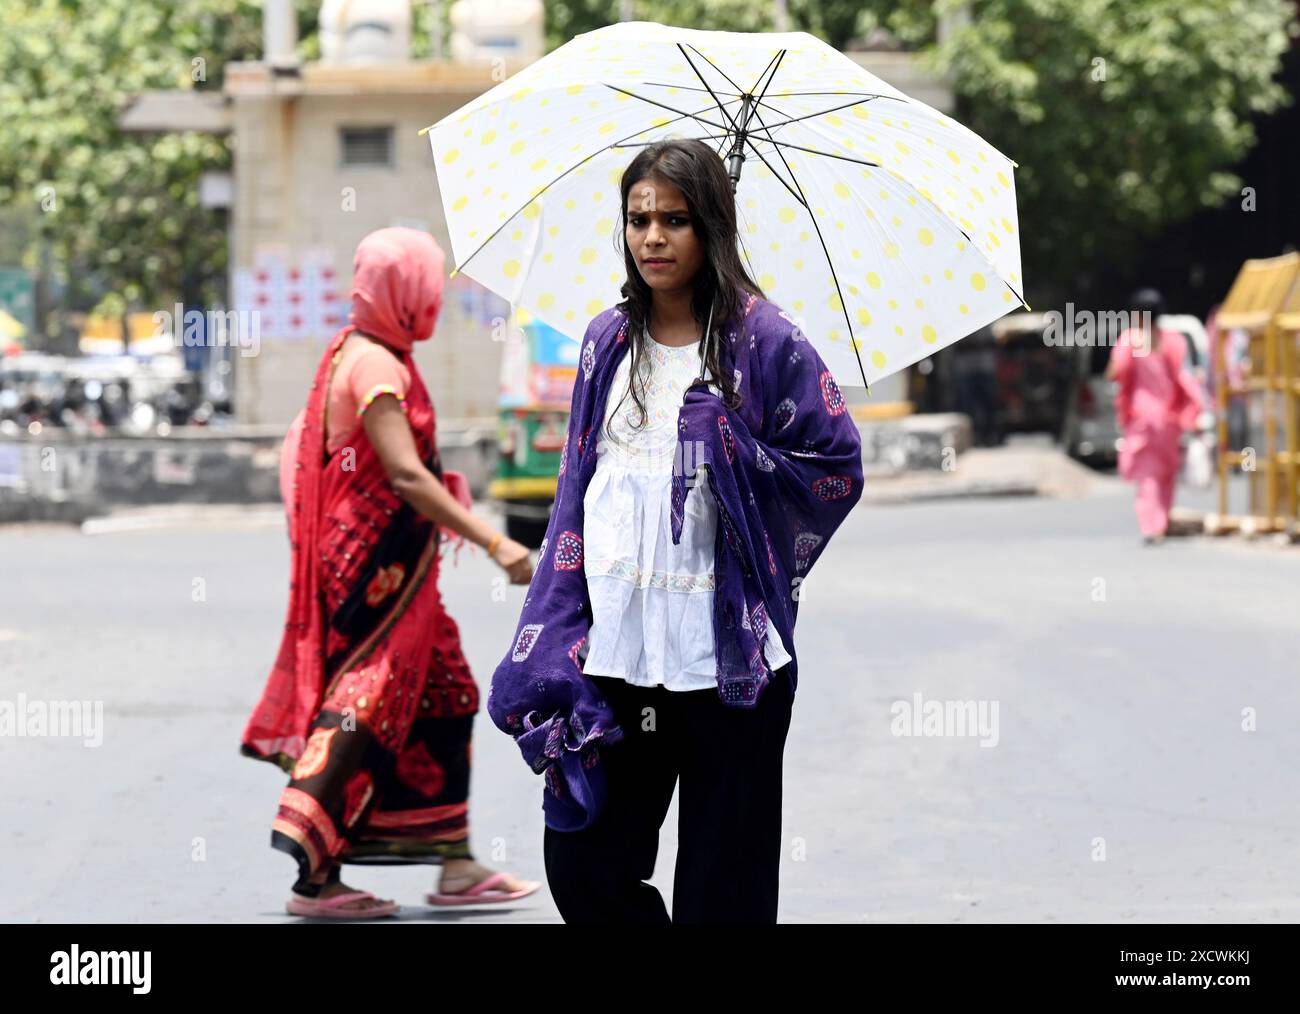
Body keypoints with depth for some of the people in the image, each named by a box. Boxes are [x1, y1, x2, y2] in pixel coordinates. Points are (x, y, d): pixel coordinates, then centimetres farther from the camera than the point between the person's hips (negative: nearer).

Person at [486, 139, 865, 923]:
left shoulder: (764, 341, -2)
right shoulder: (608, 341, 11)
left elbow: (839, 467, -1)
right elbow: (578, 489, 14)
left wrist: (731, 449, -11)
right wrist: (553, 636, 7)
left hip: (725, 654, -4)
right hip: (616, 646, 4)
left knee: (724, 887, 2)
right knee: (582, 865, 3)